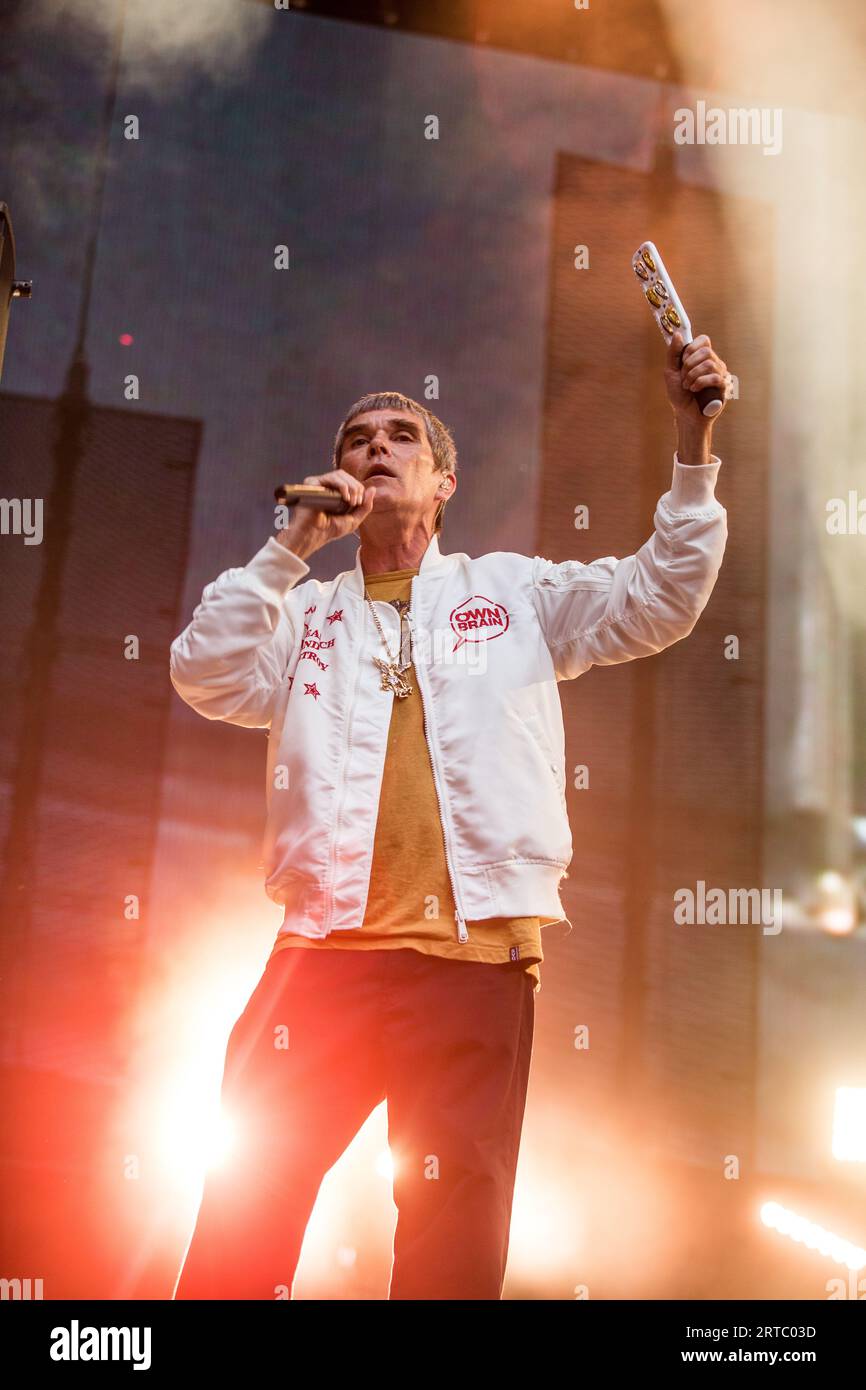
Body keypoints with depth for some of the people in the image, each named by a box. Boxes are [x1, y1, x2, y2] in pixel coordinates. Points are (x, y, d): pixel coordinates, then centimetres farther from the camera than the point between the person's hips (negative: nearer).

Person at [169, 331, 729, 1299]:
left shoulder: (511, 592, 16)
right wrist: (291, 548, -2)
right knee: (244, 1208, -1)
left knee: (453, 1236, 4)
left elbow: (658, 601, 9)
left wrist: (693, 445, -1)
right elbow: (204, 678, 2)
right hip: (325, 951, 1)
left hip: (477, 957, 0)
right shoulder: (305, 614, 18)